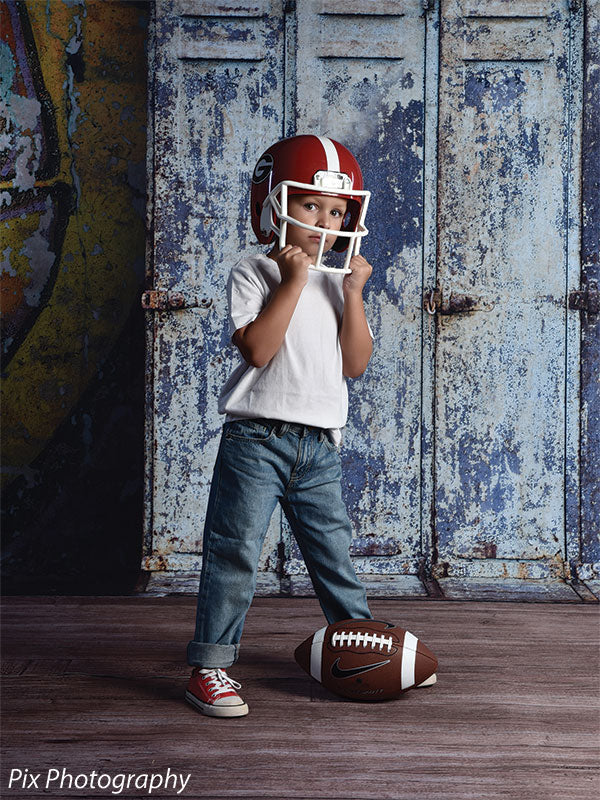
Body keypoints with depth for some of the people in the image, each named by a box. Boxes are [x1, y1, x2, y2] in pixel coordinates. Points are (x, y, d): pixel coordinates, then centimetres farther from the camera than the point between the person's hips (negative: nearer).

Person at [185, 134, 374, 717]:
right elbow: (256, 348, -17)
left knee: (334, 553, 15)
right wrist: (294, 282, -16)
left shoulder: (338, 285, 14)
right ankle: (210, 667, 4)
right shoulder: (253, 274, -2)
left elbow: (355, 365, 6)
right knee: (235, 552, -5)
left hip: (320, 446, 5)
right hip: (257, 438, -5)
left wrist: (352, 293, -2)